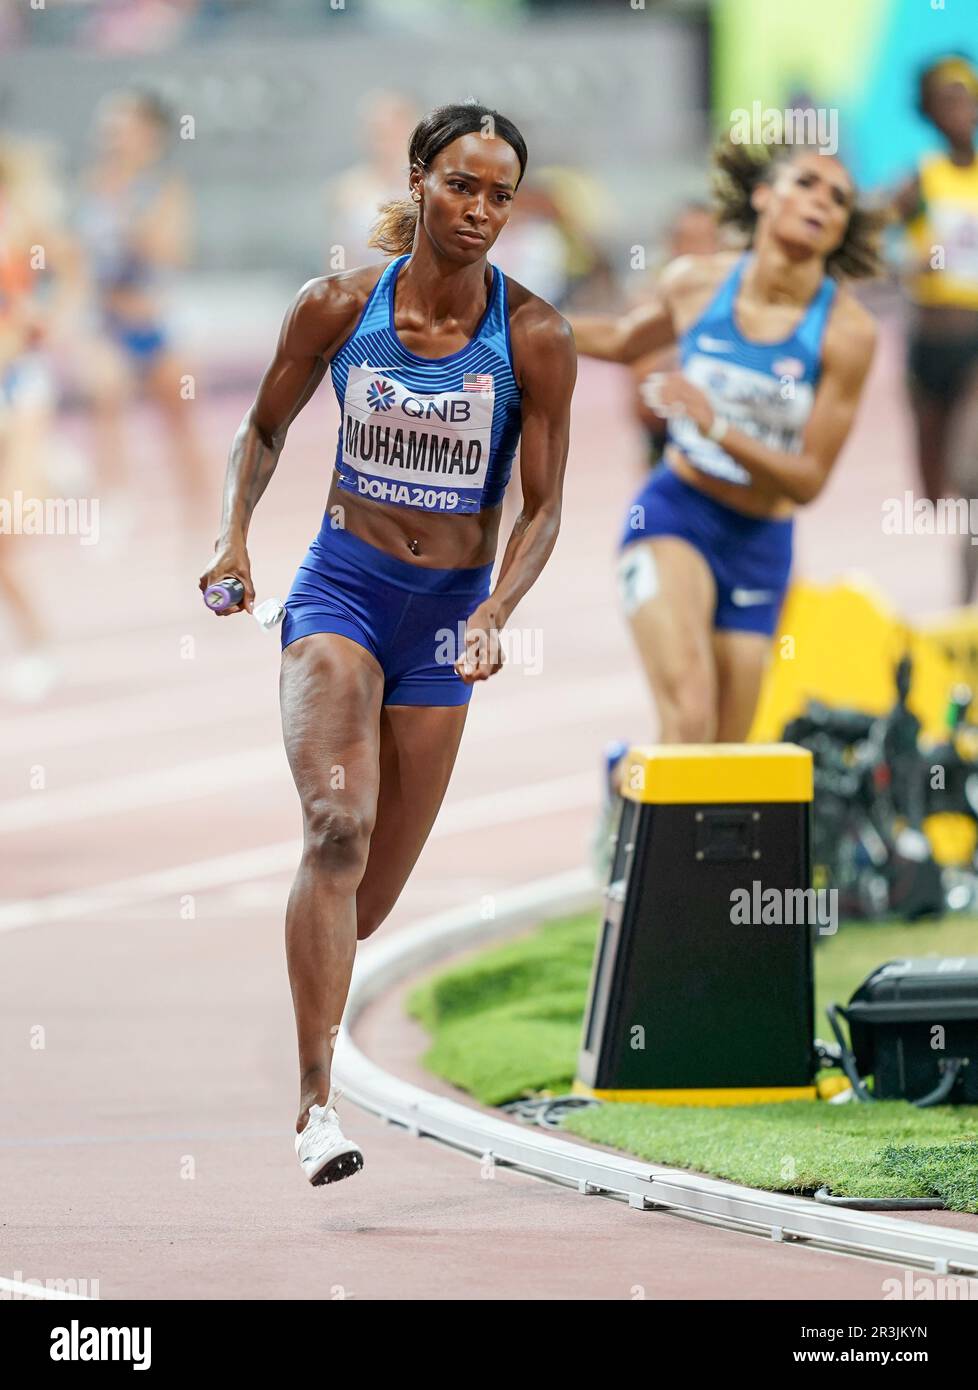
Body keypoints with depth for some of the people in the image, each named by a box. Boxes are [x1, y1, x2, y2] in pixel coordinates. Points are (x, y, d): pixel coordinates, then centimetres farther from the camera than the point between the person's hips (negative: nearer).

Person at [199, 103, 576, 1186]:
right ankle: (314, 1104, -27)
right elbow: (264, 428, 10)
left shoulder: (533, 337, -7)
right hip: (341, 582, -2)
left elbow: (542, 507, -3)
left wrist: (495, 614, -19)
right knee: (338, 825, -24)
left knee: (374, 888, 7)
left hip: (448, 610, 2)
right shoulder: (340, 306, -6)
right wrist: (233, 534, -6)